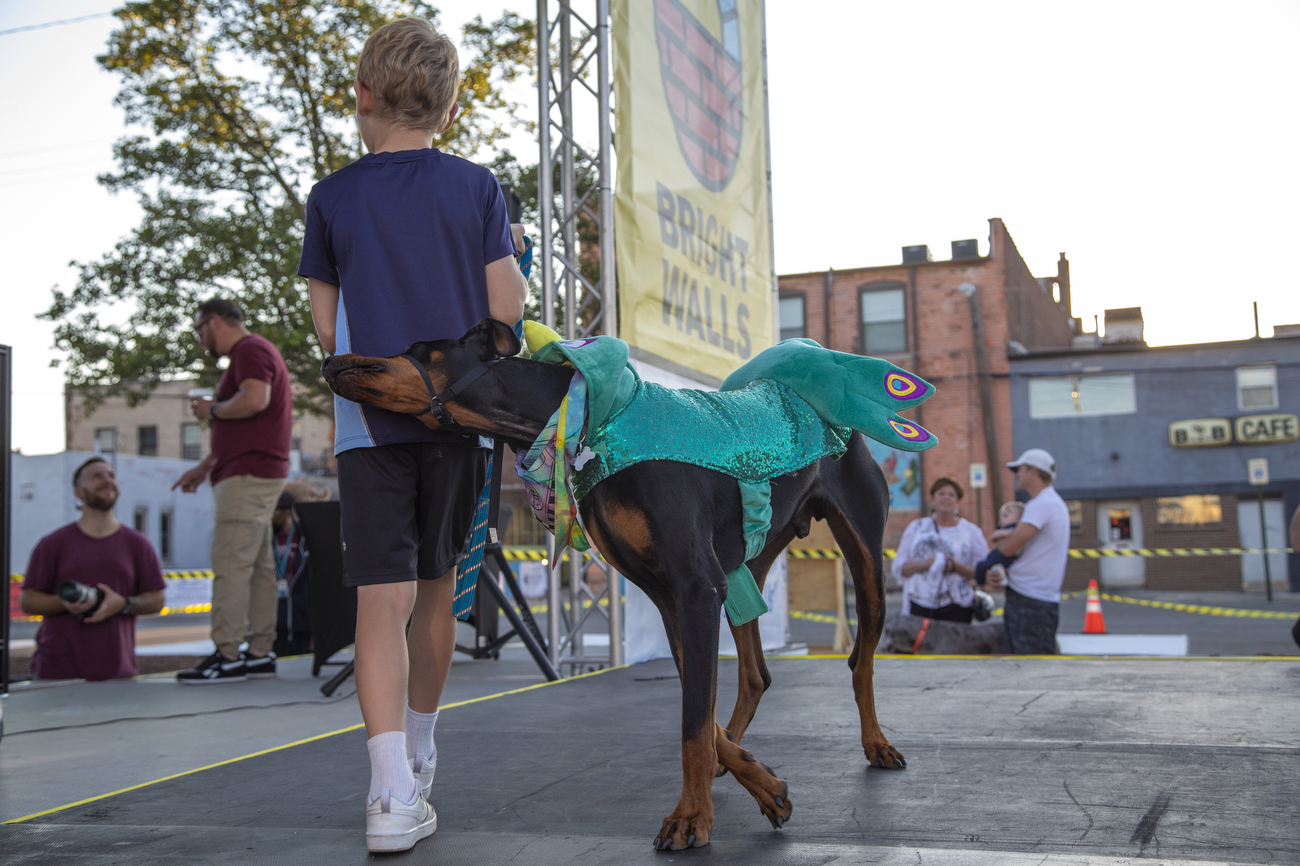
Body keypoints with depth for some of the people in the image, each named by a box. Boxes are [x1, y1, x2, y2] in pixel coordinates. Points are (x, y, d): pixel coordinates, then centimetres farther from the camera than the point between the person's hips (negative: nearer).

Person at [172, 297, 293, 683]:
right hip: (256, 474, 11)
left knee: (230, 564, -11)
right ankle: (260, 653, 11)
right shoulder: (252, 351, 25)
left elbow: (255, 400, -27)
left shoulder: (250, 350, -8)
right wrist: (204, 467, 28)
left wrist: (211, 409, -10)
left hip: (248, 475, -11)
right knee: (258, 565, 8)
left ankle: (227, 657, -11)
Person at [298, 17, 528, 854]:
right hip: (457, 417, 2)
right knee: (435, 588, 16)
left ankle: (394, 789, -18)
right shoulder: (478, 187, 0)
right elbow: (505, 311, -3)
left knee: (382, 599, -6)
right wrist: (513, 260, 17)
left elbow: (328, 326, 5)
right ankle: (420, 749, 32)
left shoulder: (332, 198, 2)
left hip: (370, 422, -1)